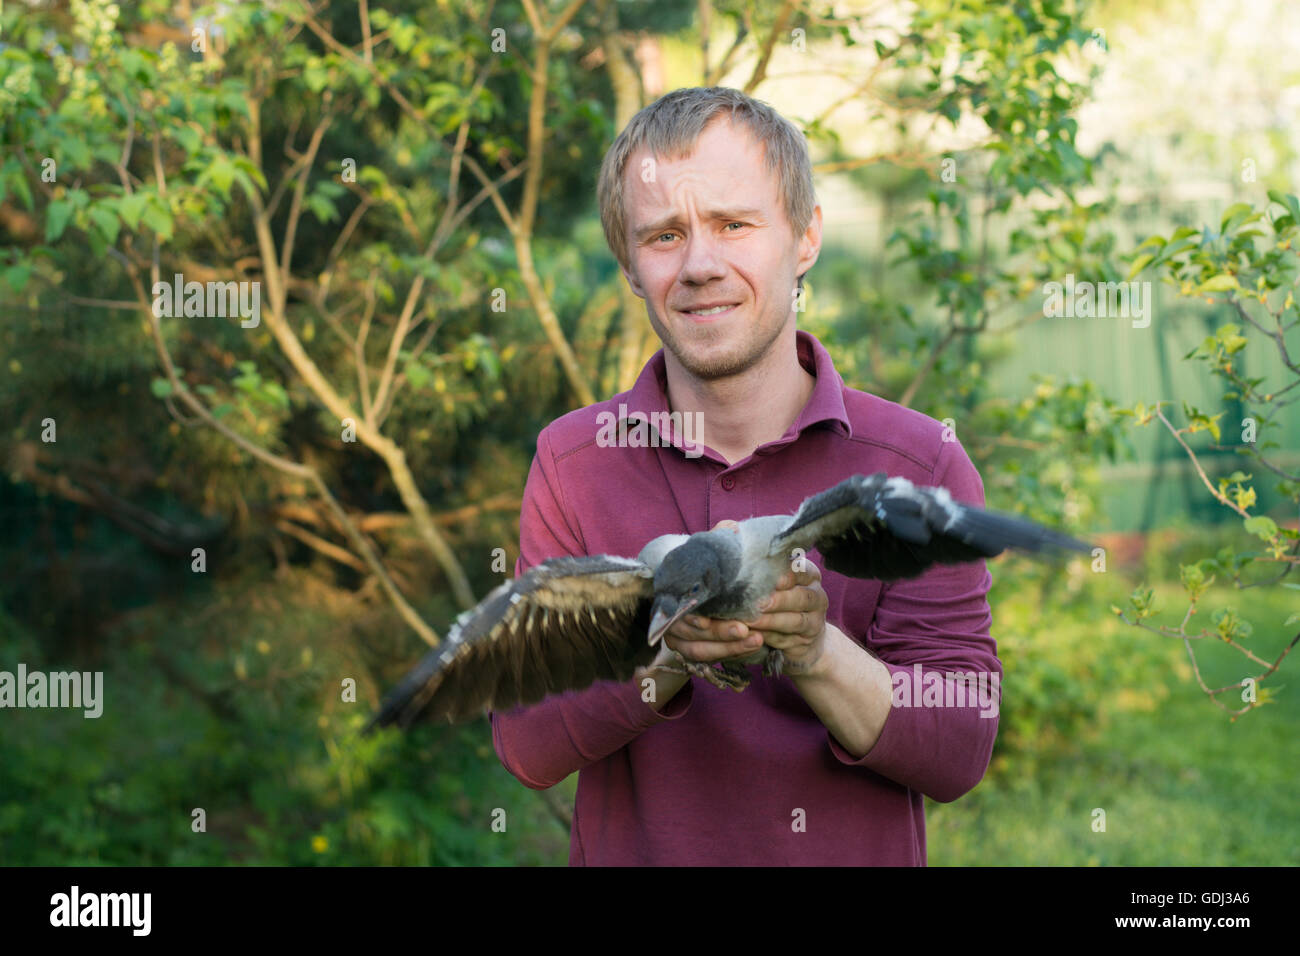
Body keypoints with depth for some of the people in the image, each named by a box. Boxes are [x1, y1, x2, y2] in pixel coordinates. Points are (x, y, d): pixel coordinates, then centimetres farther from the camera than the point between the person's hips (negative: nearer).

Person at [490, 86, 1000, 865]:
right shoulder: (573, 463, -1)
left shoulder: (919, 465, -6)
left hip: (852, 853, -1)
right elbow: (526, 748, -6)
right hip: (628, 853, 2)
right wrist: (665, 649, -22)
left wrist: (817, 654, -24)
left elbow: (960, 756, -9)